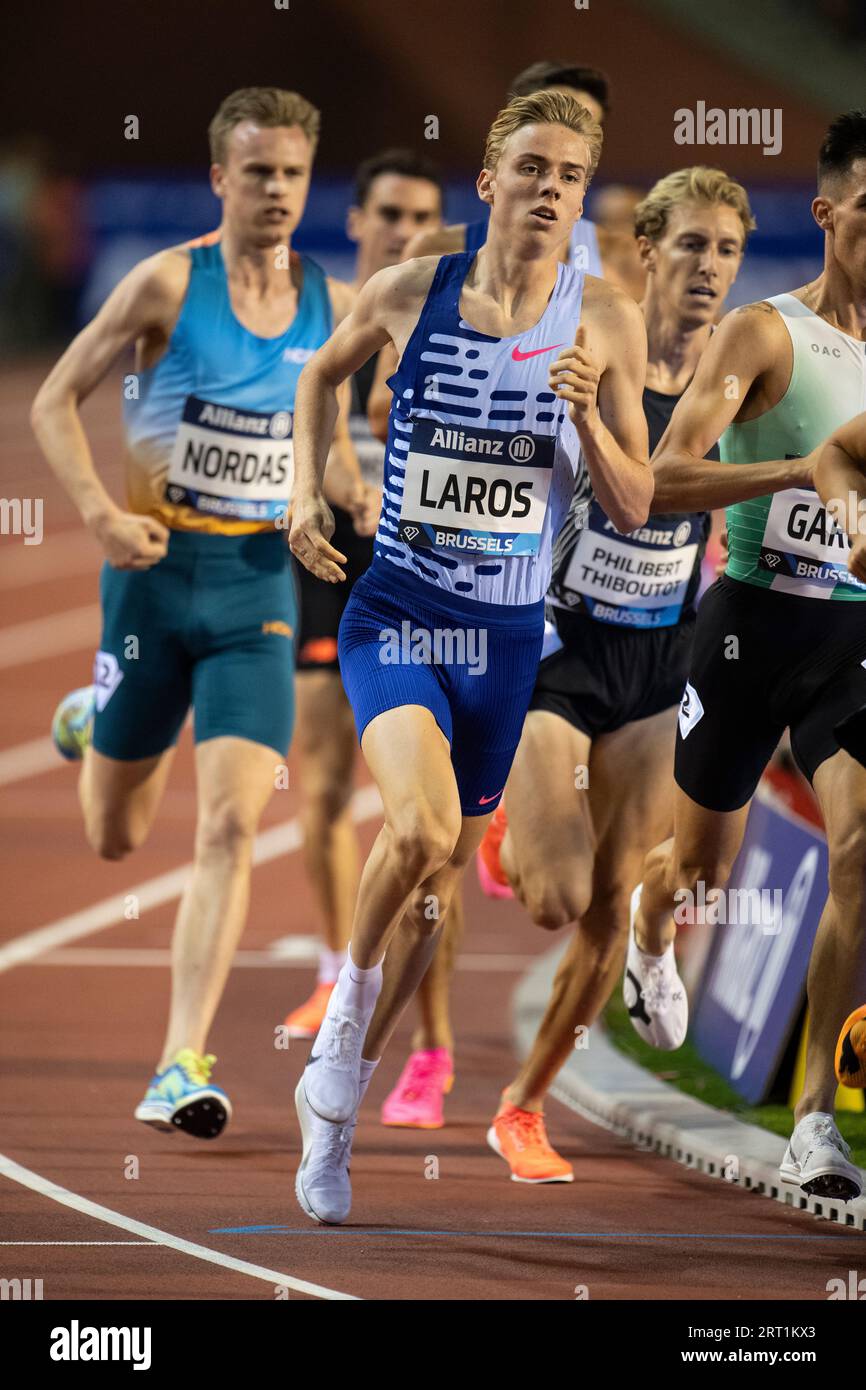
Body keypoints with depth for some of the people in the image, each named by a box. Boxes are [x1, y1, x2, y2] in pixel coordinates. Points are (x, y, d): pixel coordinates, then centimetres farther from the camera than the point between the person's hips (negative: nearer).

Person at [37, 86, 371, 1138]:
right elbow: (54, 401, -3)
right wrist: (99, 512, -18)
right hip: (158, 568, -2)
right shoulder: (169, 283, -7)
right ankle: (93, 726, 49)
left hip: (260, 584, 2)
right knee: (116, 835, 11)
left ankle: (181, 1068, -13)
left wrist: (357, 496, 0)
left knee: (230, 826, -13)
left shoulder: (331, 305, 5)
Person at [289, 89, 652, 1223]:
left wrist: (587, 418, -17)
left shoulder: (606, 323, -3)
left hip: (508, 635, 2)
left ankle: (336, 1102, 28)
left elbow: (634, 509, 0)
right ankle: (349, 998, -3)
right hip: (396, 614, -2)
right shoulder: (409, 293, -4)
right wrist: (308, 492, 7)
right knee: (422, 829, -29)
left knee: (438, 887, 11)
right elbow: (324, 374, 18)